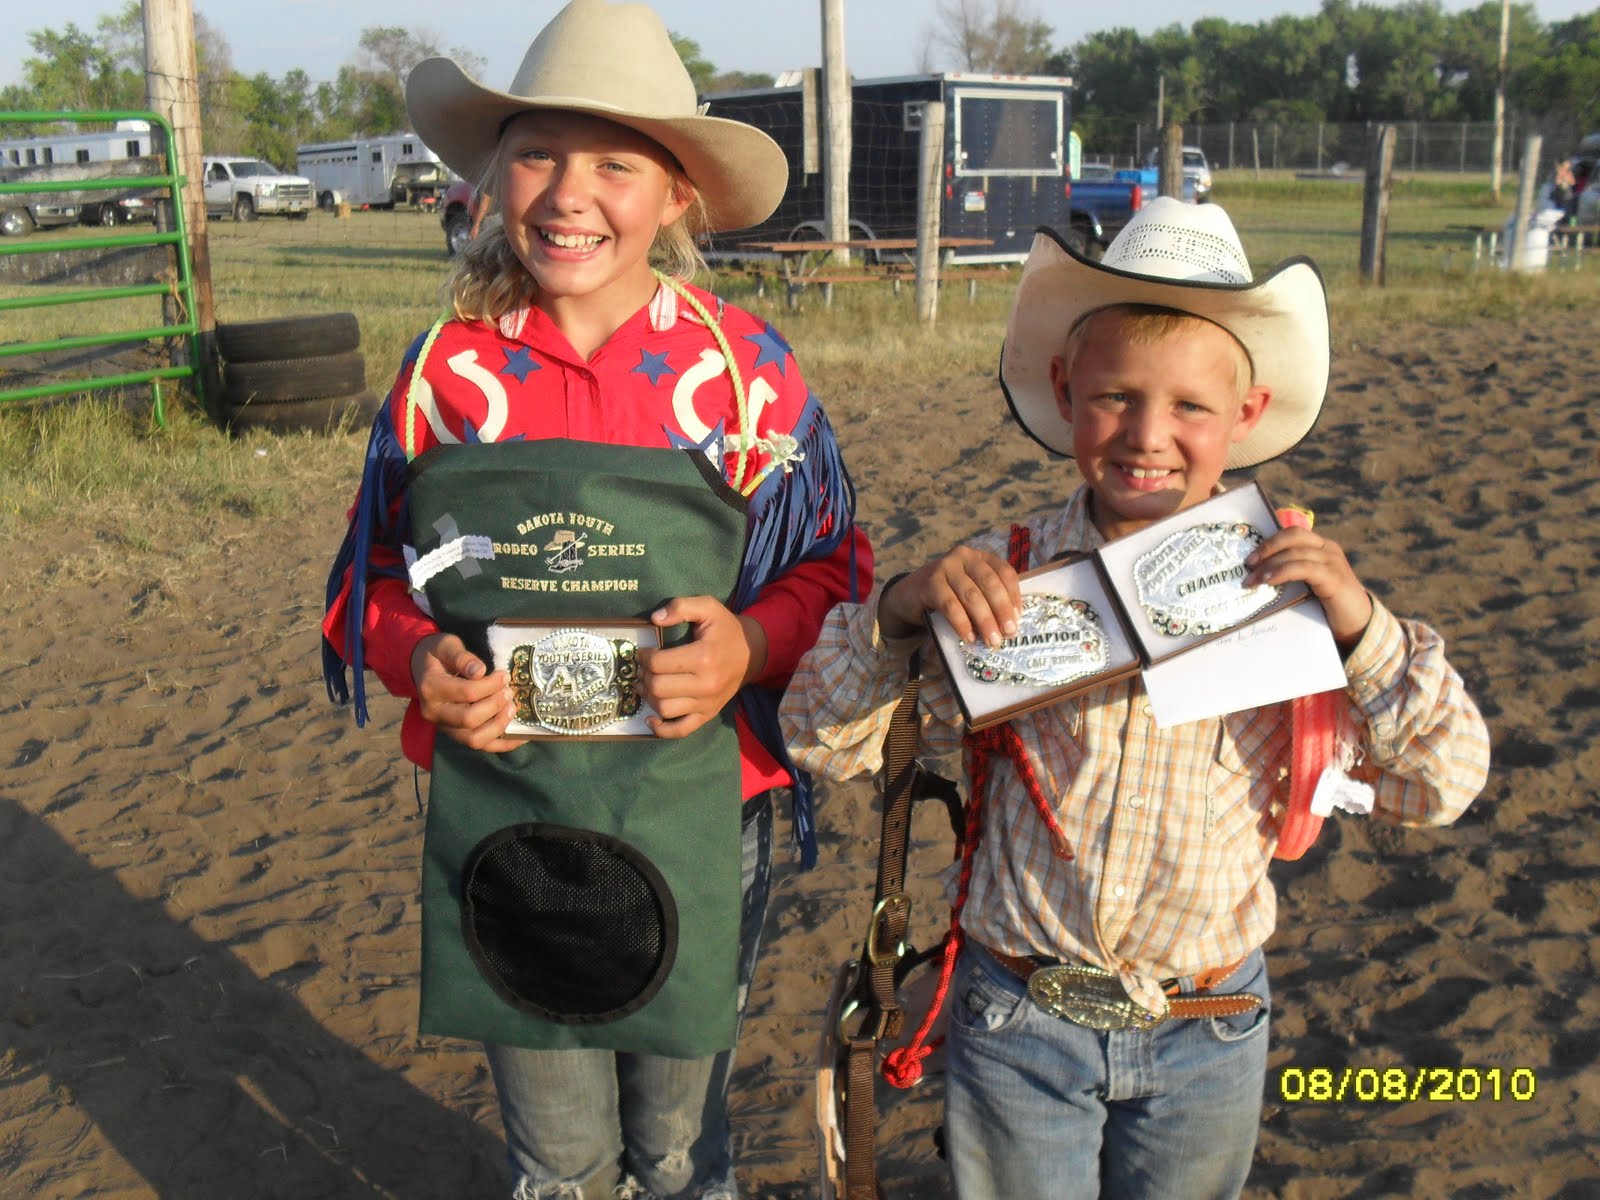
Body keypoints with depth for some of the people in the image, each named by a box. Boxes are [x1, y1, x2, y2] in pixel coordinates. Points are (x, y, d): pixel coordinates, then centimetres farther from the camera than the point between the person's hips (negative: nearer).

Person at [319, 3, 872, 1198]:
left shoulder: (745, 367, -7)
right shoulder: (449, 366, -3)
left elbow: (835, 572, 0)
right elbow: (376, 581, 7)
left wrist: (749, 646, -20)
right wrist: (422, 661, -14)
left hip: (693, 814, -1)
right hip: (499, 808, 1)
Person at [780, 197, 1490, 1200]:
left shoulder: (1287, 586, -9)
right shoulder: (1003, 580, -10)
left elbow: (1440, 789, -8)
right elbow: (822, 741, -8)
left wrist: (1364, 629, -23)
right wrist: (900, 609, -25)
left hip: (1207, 1040, 1)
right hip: (1017, 1026, -1)